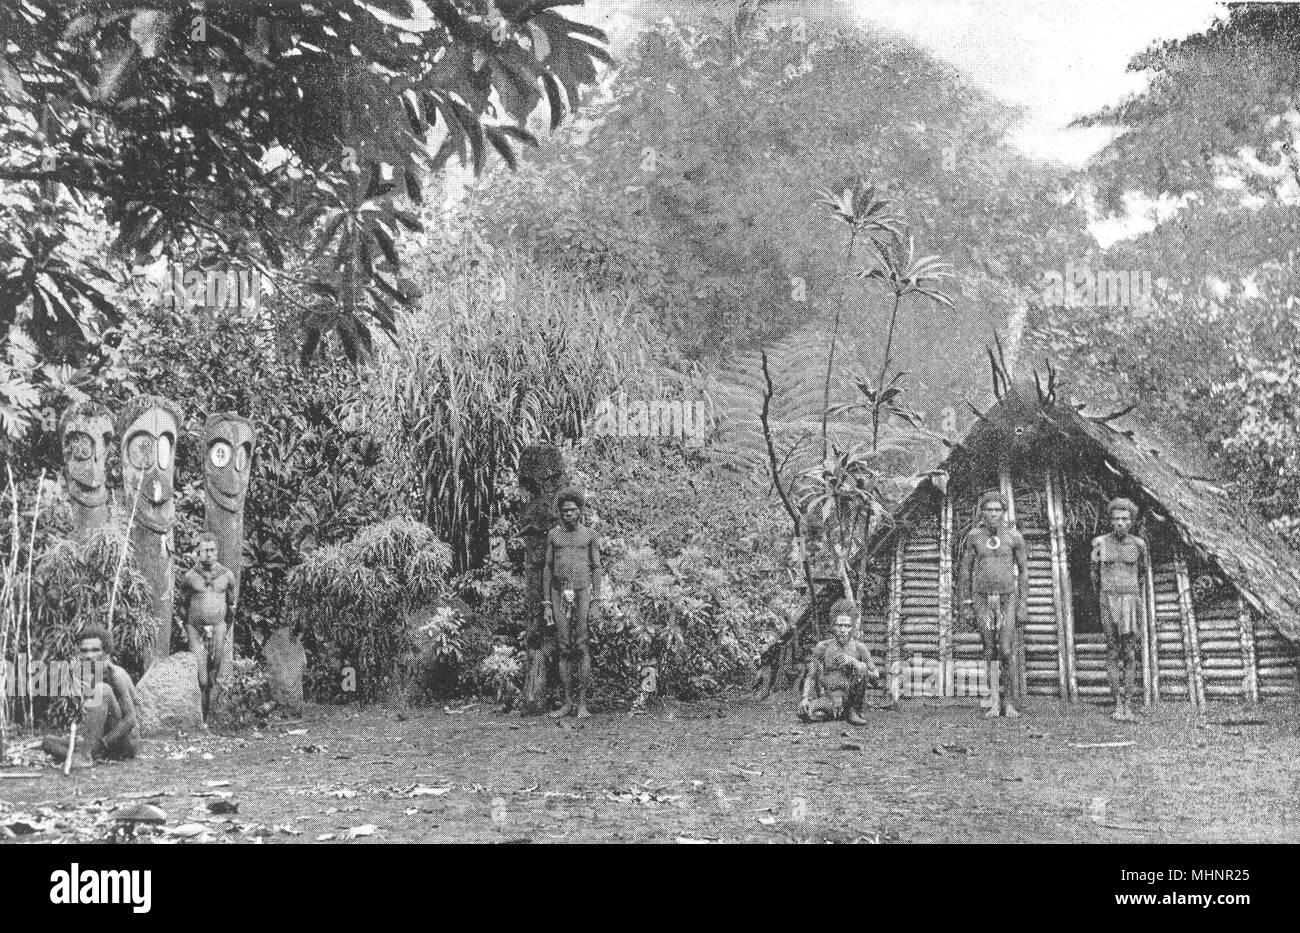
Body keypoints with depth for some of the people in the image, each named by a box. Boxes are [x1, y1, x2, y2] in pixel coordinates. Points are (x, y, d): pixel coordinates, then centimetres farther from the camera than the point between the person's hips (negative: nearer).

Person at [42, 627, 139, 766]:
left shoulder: (116, 674, -14)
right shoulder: (83, 678, 5)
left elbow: (130, 719, -20)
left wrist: (101, 743, -27)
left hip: (127, 738, -6)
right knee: (48, 742, -3)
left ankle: (85, 752, -32)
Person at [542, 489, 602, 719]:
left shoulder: (589, 534, 8)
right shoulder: (553, 534, 11)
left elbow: (596, 568, 7)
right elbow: (547, 568, 12)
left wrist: (596, 598, -3)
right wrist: (547, 603, 6)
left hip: (582, 591, -2)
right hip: (559, 593, 2)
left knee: (582, 646, -8)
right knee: (564, 648, 2)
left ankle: (582, 703, -5)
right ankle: (568, 702, 7)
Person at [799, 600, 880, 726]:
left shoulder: (859, 648, 2)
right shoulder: (823, 647, 4)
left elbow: (875, 675, -5)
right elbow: (811, 677, 5)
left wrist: (853, 662, -17)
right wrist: (806, 698, -12)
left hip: (851, 698, 0)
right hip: (829, 697, 0)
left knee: (861, 668, -25)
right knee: (803, 711, -30)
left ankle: (854, 712, -10)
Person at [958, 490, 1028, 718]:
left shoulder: (1014, 537, 0)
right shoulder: (973, 536, 1)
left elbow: (1023, 569, 6)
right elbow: (964, 570, 6)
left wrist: (1023, 602, 3)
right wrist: (965, 602, 2)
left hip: (1007, 597, 0)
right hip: (982, 597, 0)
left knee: (1006, 650, -6)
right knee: (990, 651, 0)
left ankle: (1005, 701, 9)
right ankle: (994, 703, 3)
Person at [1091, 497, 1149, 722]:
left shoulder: (1138, 545, 1)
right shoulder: (1100, 544, 0)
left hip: (1130, 601, 0)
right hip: (1107, 601, 0)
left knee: (1129, 653, -4)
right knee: (1113, 651, 0)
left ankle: (1126, 705, -1)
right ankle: (1118, 704, 3)